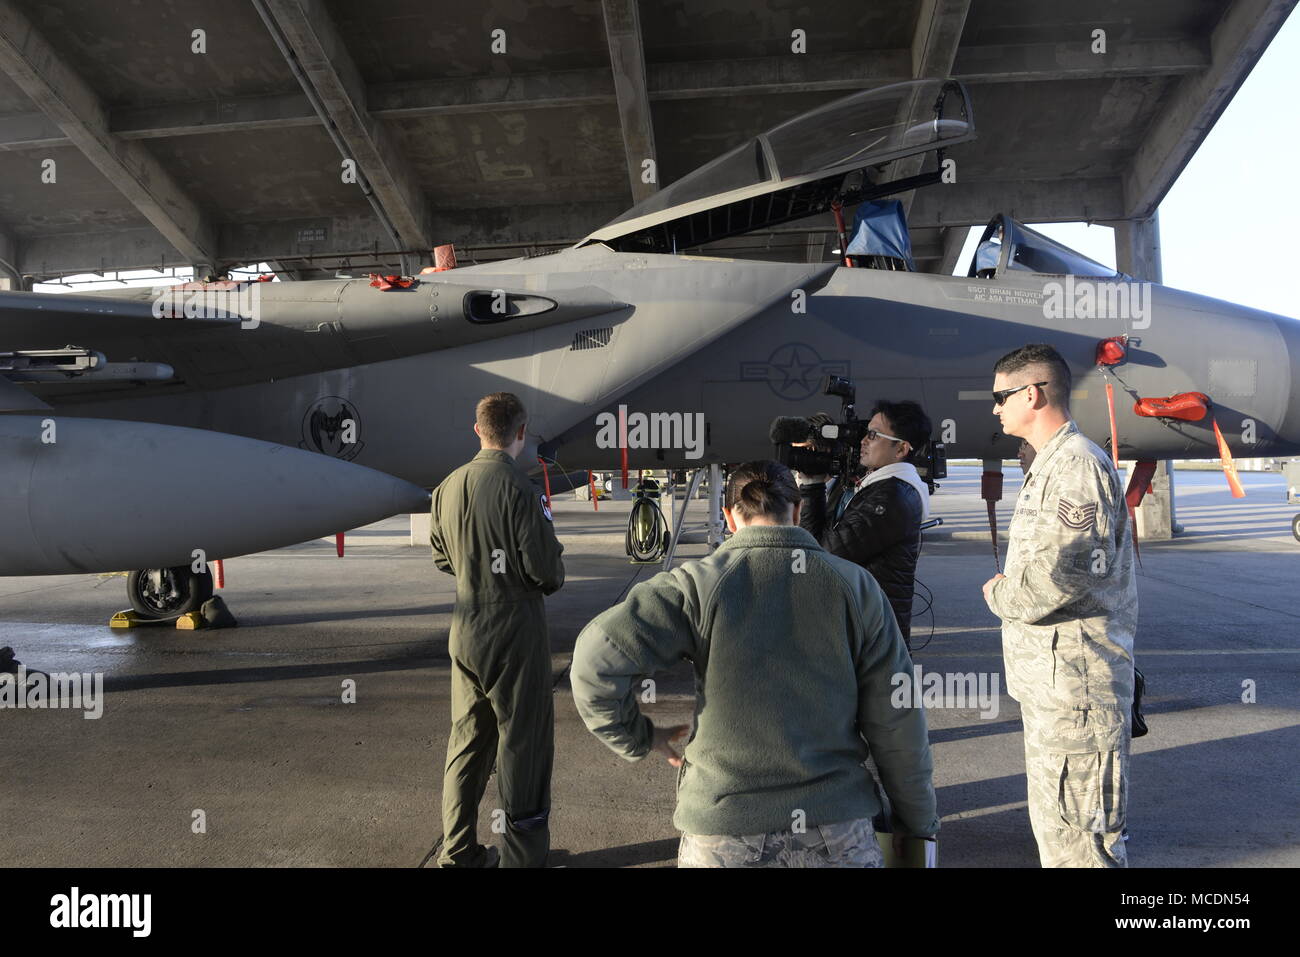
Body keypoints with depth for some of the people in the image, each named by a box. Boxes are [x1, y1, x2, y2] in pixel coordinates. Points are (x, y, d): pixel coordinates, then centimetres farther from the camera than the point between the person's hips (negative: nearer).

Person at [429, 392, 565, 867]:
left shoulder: (448, 487, 2)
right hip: (515, 635, -7)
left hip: (465, 632, 7)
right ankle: (524, 852, 16)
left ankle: (459, 850, 29)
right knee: (523, 741, 6)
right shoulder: (519, 490, -19)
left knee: (468, 739, 18)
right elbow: (547, 572, -19)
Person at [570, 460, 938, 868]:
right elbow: (896, 719, -2)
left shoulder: (698, 583, -8)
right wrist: (916, 819, 10)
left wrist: (638, 738, 2)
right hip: (836, 833, 1)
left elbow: (596, 659, -15)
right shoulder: (855, 586, -3)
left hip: (722, 836, -1)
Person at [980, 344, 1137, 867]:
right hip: (1047, 680, 11)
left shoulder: (1077, 463, -16)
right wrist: (1007, 590, 6)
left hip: (1074, 682, -11)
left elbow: (1065, 573, -26)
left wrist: (999, 594, -10)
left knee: (1077, 836, -3)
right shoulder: (1048, 464, 19)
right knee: (1051, 825, 21)